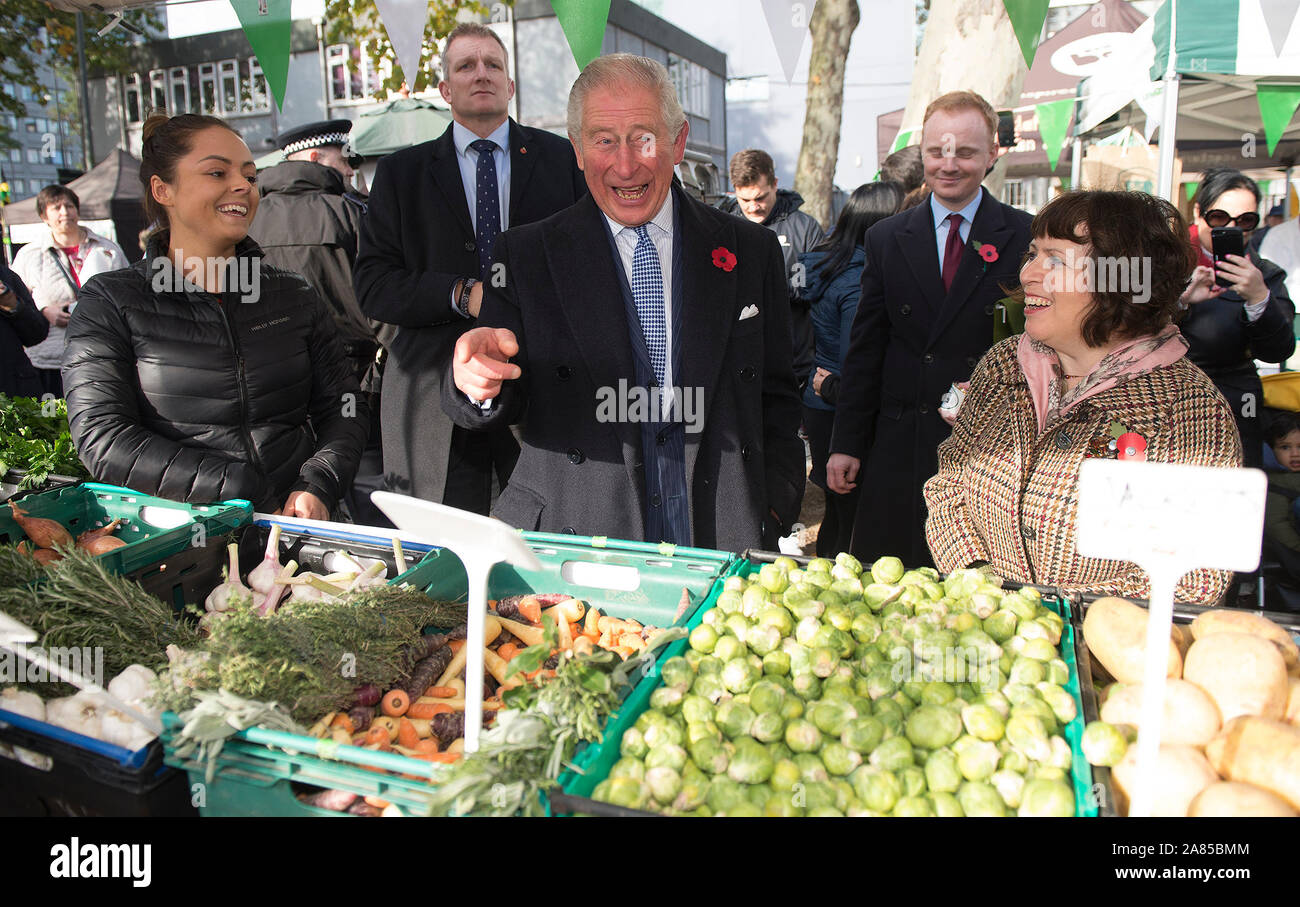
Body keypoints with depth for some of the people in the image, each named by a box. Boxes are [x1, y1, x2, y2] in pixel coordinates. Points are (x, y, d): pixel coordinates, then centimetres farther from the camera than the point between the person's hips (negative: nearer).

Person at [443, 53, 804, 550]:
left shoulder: (752, 251, 6)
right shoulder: (525, 256, 3)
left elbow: (777, 398, 11)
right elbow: (504, 403, 0)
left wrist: (771, 511, 0)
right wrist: (480, 381, -23)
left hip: (722, 551, 0)